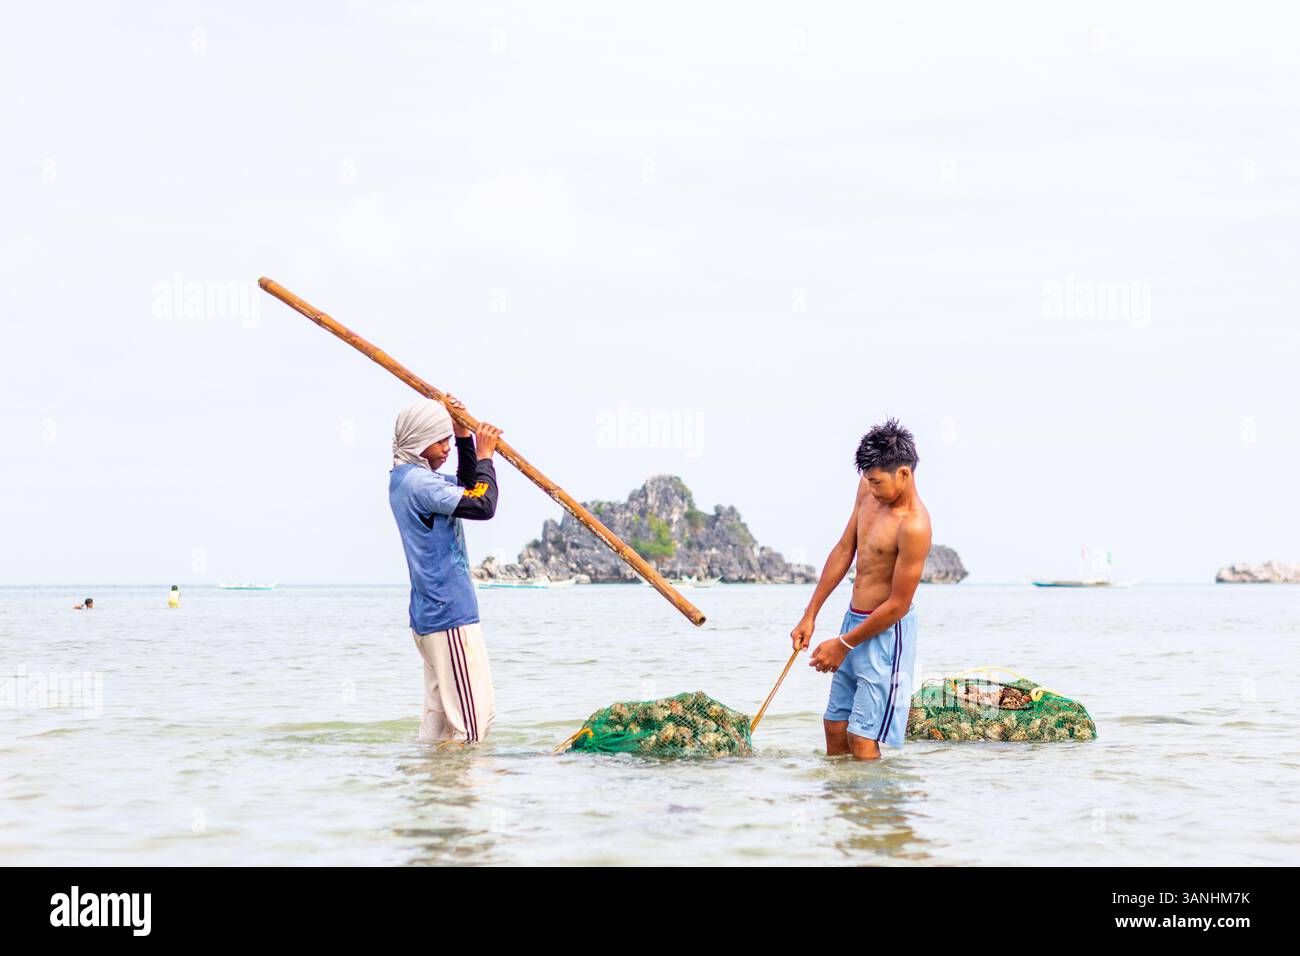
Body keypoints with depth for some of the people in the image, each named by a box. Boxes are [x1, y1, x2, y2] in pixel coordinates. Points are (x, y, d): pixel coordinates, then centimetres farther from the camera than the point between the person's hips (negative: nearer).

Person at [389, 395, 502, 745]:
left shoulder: (404, 479, 14)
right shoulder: (417, 482, -17)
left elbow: (467, 491, 26)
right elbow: (483, 506, -22)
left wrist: (464, 438, 13)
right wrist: (485, 455, -7)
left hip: (429, 615, 11)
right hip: (450, 614, -11)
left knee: (438, 717, 11)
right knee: (476, 715, -9)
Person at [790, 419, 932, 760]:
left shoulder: (914, 526, -25)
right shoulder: (869, 488, -1)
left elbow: (897, 605, -21)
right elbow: (844, 550, 9)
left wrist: (844, 644, -11)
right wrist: (810, 615, 9)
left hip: (886, 632, -9)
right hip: (854, 617, 9)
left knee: (862, 739, -10)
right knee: (834, 727, 16)